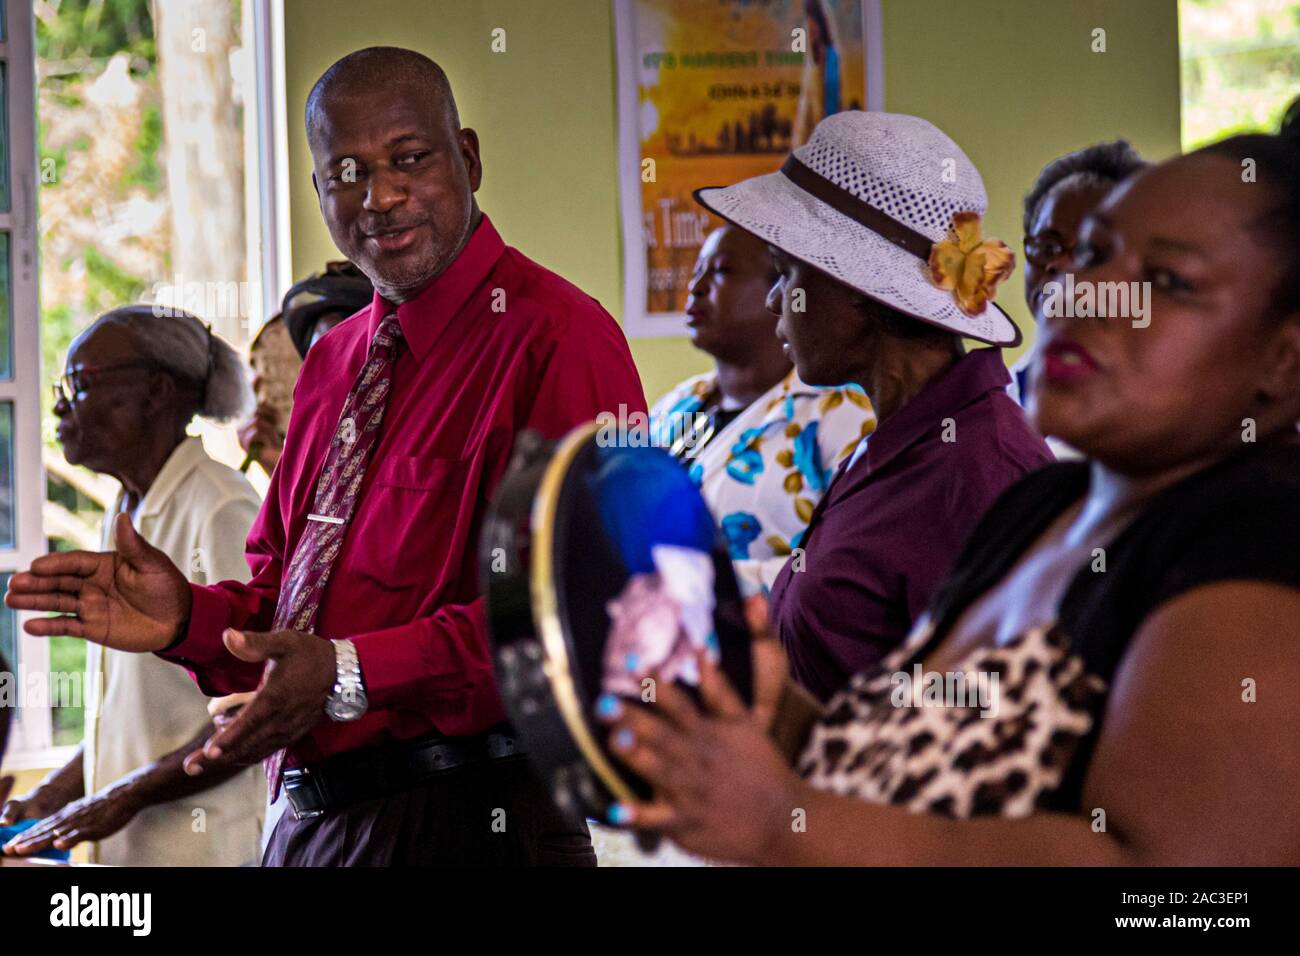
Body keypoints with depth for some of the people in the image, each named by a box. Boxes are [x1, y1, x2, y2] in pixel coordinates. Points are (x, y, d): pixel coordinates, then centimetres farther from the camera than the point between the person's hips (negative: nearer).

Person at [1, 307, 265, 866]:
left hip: (200, 845, -7)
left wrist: (127, 797, -16)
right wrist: (51, 798, 10)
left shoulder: (222, 511, -10)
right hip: (122, 847, 8)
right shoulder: (122, 518, 16)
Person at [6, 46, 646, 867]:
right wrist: (190, 619, 0)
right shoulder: (335, 362, 17)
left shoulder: (559, 338, -12)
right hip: (309, 824, 8)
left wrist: (354, 674, -26)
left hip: (468, 826, -8)